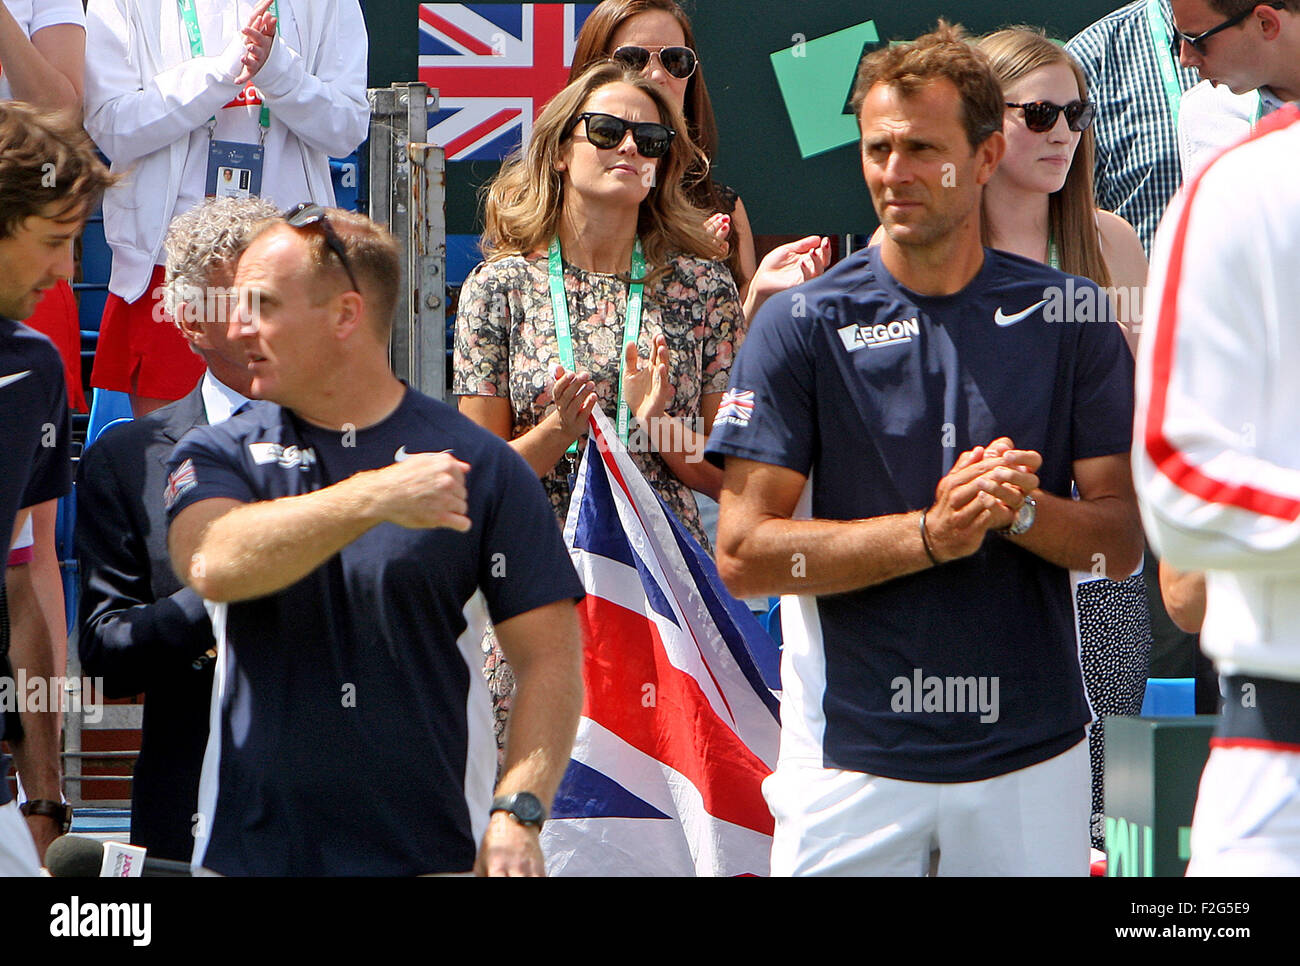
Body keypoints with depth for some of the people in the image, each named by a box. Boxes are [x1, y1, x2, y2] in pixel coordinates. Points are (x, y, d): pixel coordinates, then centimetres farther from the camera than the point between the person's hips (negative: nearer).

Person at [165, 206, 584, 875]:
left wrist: (517, 814, -13)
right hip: (250, 850, 2)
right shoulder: (216, 457, 7)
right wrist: (375, 497, -24)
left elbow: (550, 655, 0)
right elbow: (213, 565, -15)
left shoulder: (480, 466, 3)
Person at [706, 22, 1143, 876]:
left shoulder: (1069, 317, 5)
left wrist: (1022, 510, -16)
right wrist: (931, 534, -16)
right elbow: (744, 554, -7)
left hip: (1032, 751, 2)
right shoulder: (803, 325, -1)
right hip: (852, 762, -2)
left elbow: (1123, 539, 4)